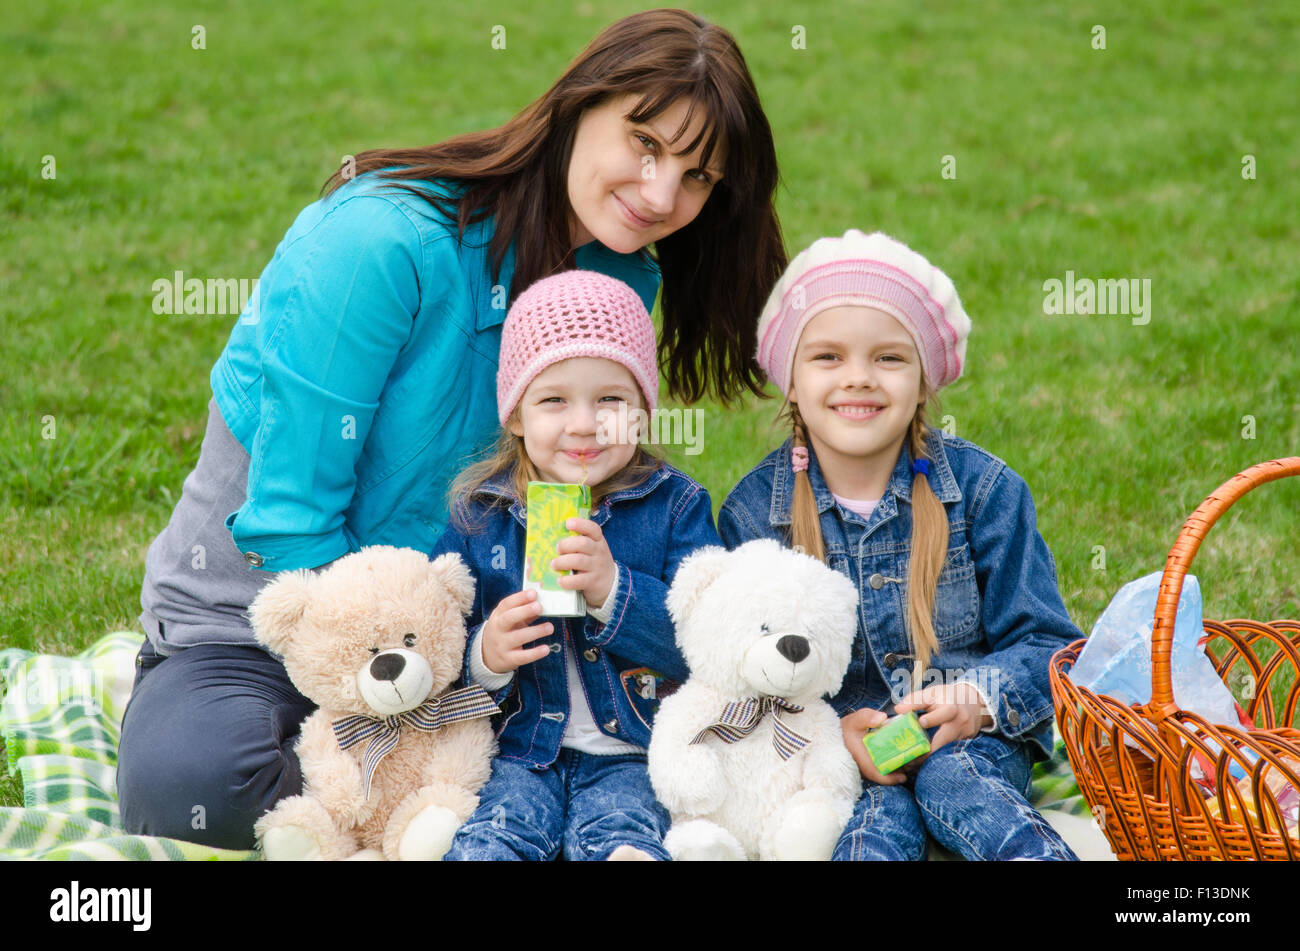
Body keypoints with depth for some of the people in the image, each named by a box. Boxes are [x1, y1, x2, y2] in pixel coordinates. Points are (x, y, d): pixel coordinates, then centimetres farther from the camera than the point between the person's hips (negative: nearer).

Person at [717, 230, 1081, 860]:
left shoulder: (982, 489, 0)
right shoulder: (753, 511, 0)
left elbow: (1044, 642, 2)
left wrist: (978, 698, -20)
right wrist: (829, 733, -19)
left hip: (970, 738, 0)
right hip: (828, 753, 0)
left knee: (955, 779, -32)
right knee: (879, 811, -32)